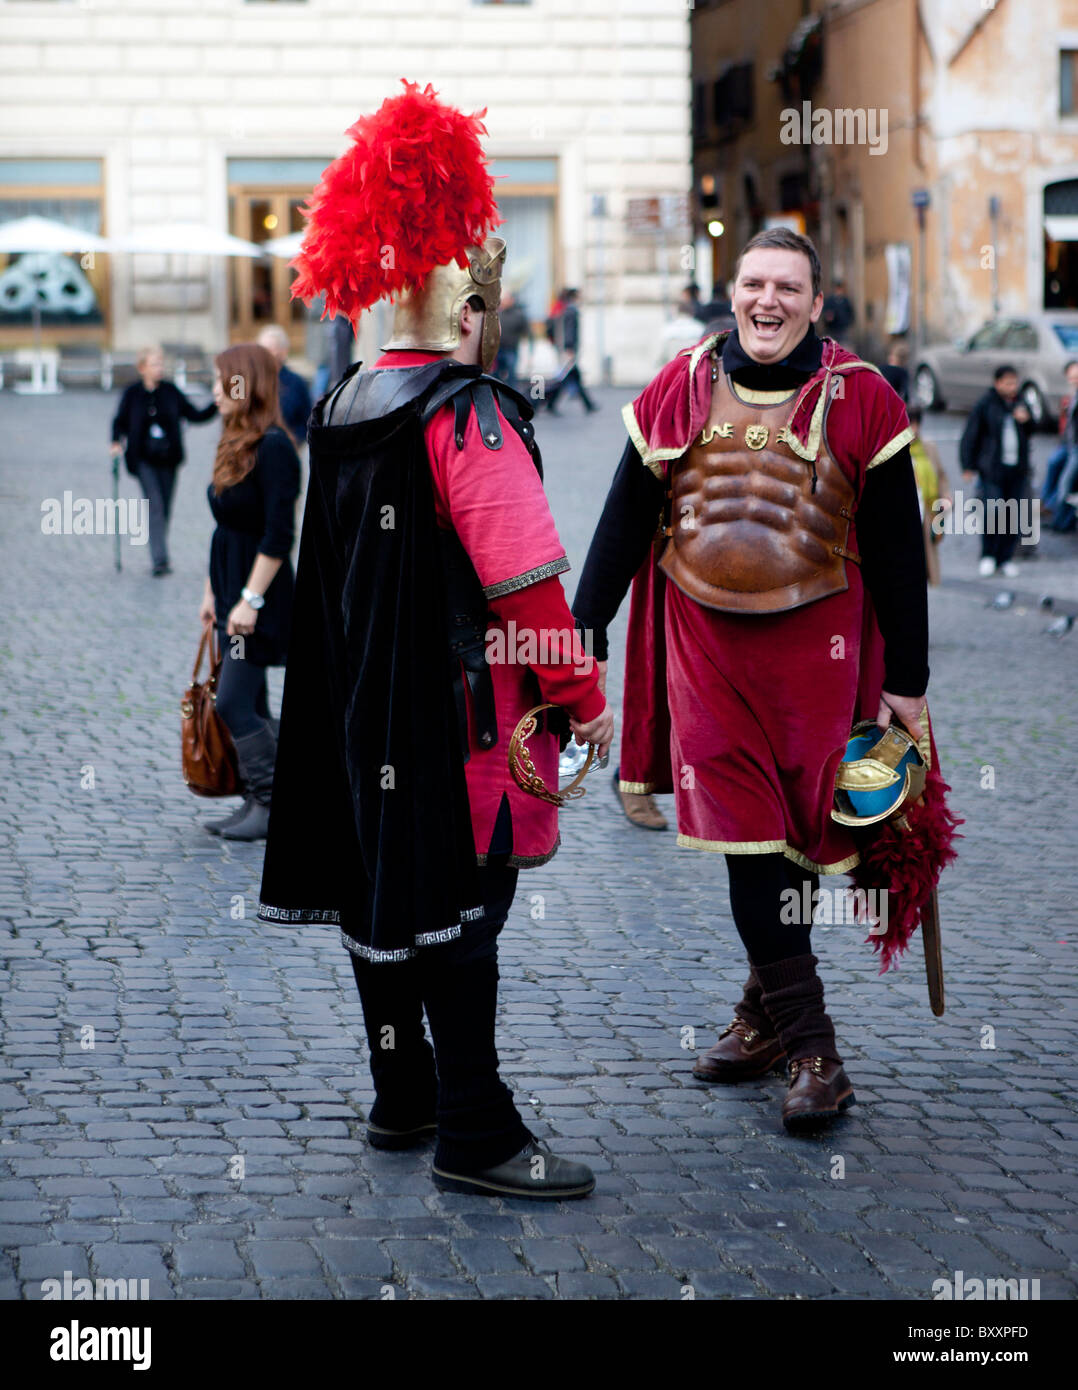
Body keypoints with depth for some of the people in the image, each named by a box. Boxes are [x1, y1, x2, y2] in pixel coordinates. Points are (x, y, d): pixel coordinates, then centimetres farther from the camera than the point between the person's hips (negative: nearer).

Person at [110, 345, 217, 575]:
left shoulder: (171, 391, 2)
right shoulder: (132, 393, -4)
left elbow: (195, 415, 6)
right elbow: (120, 421, 7)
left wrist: (215, 406, -8)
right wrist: (117, 443, -9)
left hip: (167, 460, 3)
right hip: (144, 460, -3)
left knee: (165, 509, 8)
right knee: (155, 506, -13)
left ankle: (158, 558, 22)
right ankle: (160, 559, -18)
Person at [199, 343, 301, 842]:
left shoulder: (273, 448, -17)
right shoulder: (236, 444, 12)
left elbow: (278, 536, -21)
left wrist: (250, 599, -22)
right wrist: (213, 592, 18)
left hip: (260, 596, -9)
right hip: (234, 592, 9)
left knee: (234, 702, -9)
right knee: (248, 702, 11)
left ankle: (272, 806, -2)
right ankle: (257, 802, 17)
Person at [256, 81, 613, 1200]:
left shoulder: (344, 409, 9)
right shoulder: (466, 414, -18)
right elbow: (525, 579, -20)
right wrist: (585, 698, -13)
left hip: (358, 699, 9)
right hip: (456, 708, -9)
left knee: (382, 890, 15)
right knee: (458, 907, -5)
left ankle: (401, 1096, 27)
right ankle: (474, 1136, -2)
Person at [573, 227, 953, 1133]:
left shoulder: (859, 400, -2)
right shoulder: (681, 391, 3)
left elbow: (896, 549, 1)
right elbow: (624, 521, 9)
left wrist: (908, 681, 0)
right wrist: (581, 637, 7)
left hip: (814, 647, -1)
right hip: (706, 647, 2)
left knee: (797, 838, 2)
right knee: (746, 836, -2)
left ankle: (767, 1013, 17)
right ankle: (807, 1041, 3)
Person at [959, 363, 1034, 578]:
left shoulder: (1019, 404, 10)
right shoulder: (985, 405, -4)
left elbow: (1030, 433, 22)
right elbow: (970, 437, -3)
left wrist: (1026, 421, -1)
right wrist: (968, 466, -6)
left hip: (1017, 470, 5)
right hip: (992, 469, -5)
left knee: (1012, 515, 4)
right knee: (993, 512, -14)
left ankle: (1006, 558, 15)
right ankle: (987, 556, 3)